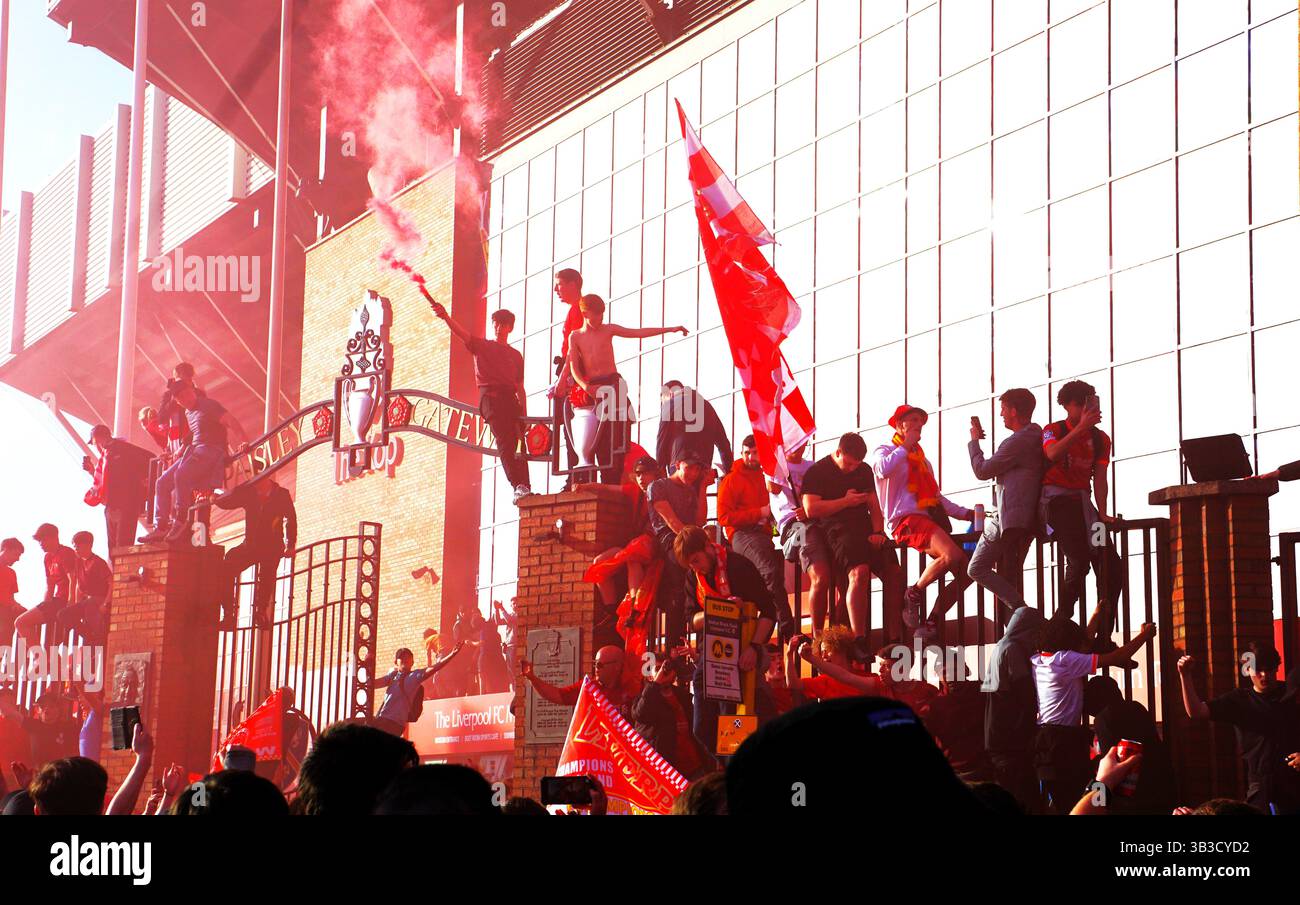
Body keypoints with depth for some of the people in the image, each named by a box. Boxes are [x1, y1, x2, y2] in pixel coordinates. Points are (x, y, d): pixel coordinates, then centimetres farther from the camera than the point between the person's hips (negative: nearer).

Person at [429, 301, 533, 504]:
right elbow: (461, 333, -2)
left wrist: (524, 416, 11)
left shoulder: (516, 355, 25)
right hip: (490, 395, -4)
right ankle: (518, 487, -31)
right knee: (505, 442, -19)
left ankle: (525, 488, -11)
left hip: (510, 399, 4)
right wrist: (446, 317, -22)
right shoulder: (482, 346, 16)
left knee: (519, 444, -6)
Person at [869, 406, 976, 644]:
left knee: (966, 571, -5)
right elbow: (883, 469, -19)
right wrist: (906, 446, -6)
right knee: (952, 555, -31)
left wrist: (967, 514, 20)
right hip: (905, 519, -8)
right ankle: (913, 595, -10)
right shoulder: (885, 451, 7)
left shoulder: (922, 460, 31)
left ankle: (931, 624, 2)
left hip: (930, 520, 8)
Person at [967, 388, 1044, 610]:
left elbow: (982, 471, -10)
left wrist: (974, 441, 3)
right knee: (1008, 579, 14)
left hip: (1008, 518, -10)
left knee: (977, 569, -5)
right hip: (1029, 520, 10)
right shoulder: (1038, 437, 14)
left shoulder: (1017, 442, -17)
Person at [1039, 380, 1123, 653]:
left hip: (1082, 501, 6)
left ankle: (1102, 640, 2)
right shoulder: (1053, 431, 1)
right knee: (1079, 561, -26)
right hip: (1057, 498, -6)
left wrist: (1101, 513, -11)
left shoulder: (1100, 439, 14)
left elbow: (1099, 478, 3)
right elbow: (1053, 454, -24)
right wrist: (1082, 427, -27)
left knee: (1112, 568, -4)